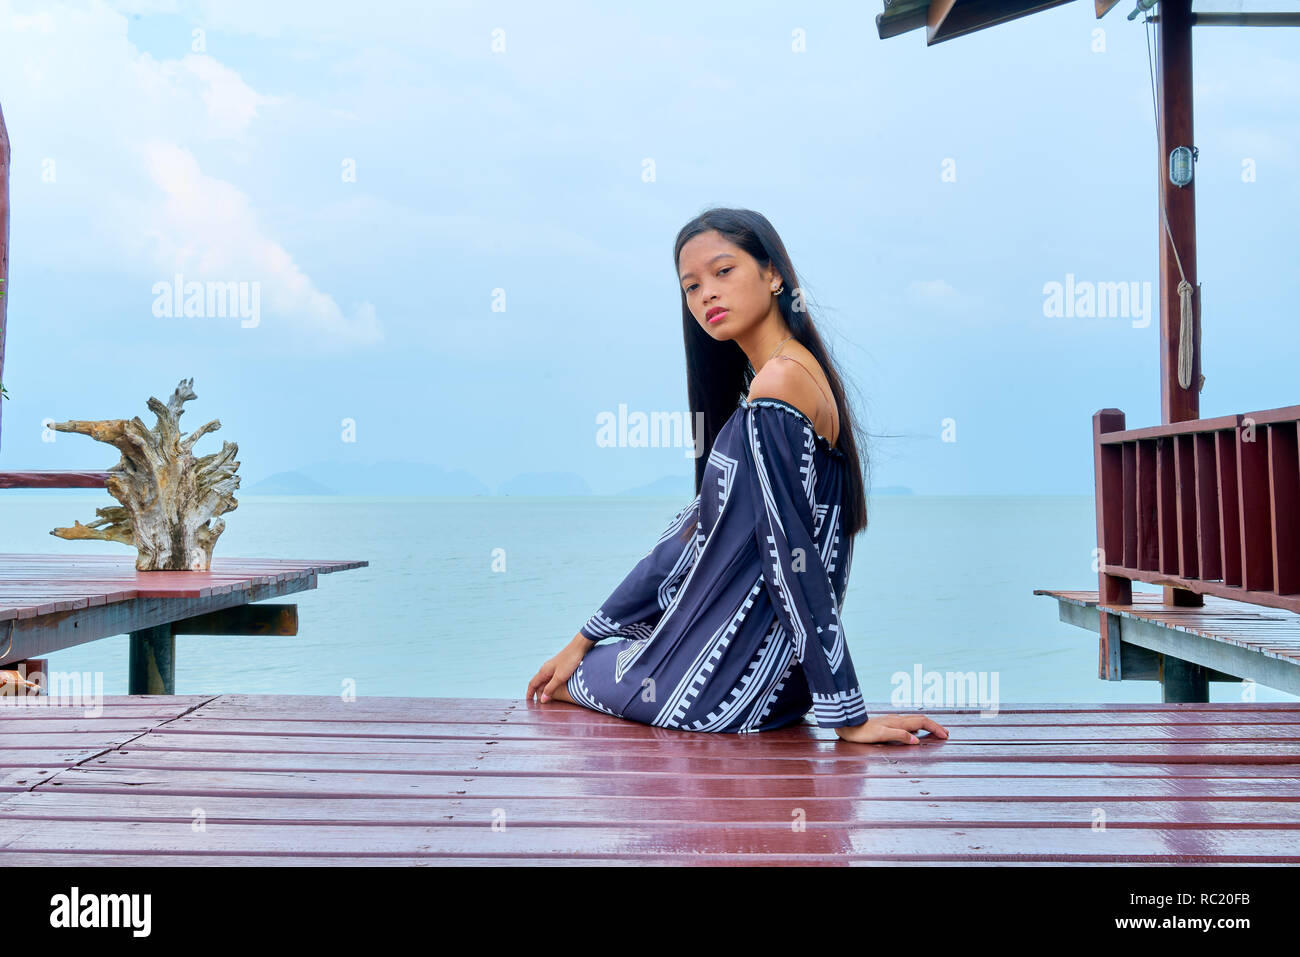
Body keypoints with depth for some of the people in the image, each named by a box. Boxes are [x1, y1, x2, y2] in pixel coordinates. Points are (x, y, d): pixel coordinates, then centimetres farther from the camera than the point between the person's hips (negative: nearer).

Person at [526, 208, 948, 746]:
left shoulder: (776, 384, -22)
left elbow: (792, 556, -24)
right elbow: (696, 526, 11)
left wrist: (849, 716, -24)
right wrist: (585, 639, 12)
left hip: (729, 683, -9)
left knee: (555, 688, 10)